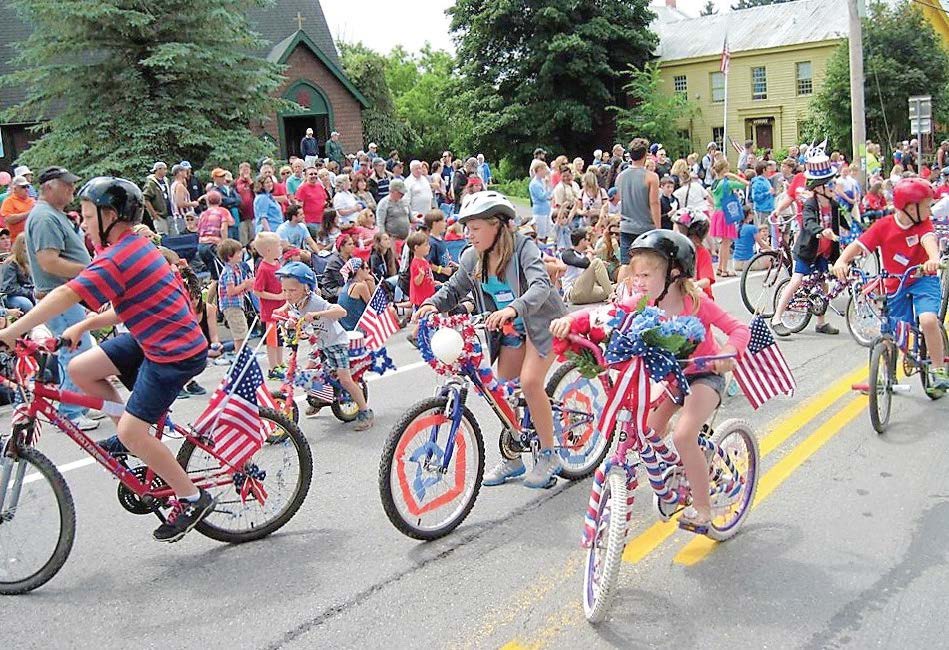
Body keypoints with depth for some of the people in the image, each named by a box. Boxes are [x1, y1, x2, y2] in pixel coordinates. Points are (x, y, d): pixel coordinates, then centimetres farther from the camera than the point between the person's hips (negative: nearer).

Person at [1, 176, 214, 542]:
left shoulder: (118, 258, -20)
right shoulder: (135, 245, 11)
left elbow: (65, 296, -26)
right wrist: (84, 326, 5)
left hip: (175, 352, -10)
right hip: (151, 339, 10)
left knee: (131, 432, -9)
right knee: (79, 369, 6)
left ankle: (192, 500, 6)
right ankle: (142, 443, 18)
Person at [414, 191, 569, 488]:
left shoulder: (523, 247, -22)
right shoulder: (472, 258, -6)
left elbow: (541, 286, -36)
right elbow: (453, 289, 1)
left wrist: (513, 308, -55)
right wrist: (432, 304, -21)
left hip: (541, 322, -6)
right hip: (509, 330, 6)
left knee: (530, 382, -21)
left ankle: (549, 455, -2)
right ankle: (512, 459, 20)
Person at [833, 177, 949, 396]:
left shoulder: (923, 224, -10)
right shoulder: (883, 226, -13)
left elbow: (929, 239, -30)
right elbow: (859, 245, -22)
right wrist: (842, 261, -42)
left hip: (923, 279, -1)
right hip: (895, 285, 1)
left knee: (928, 320, -25)